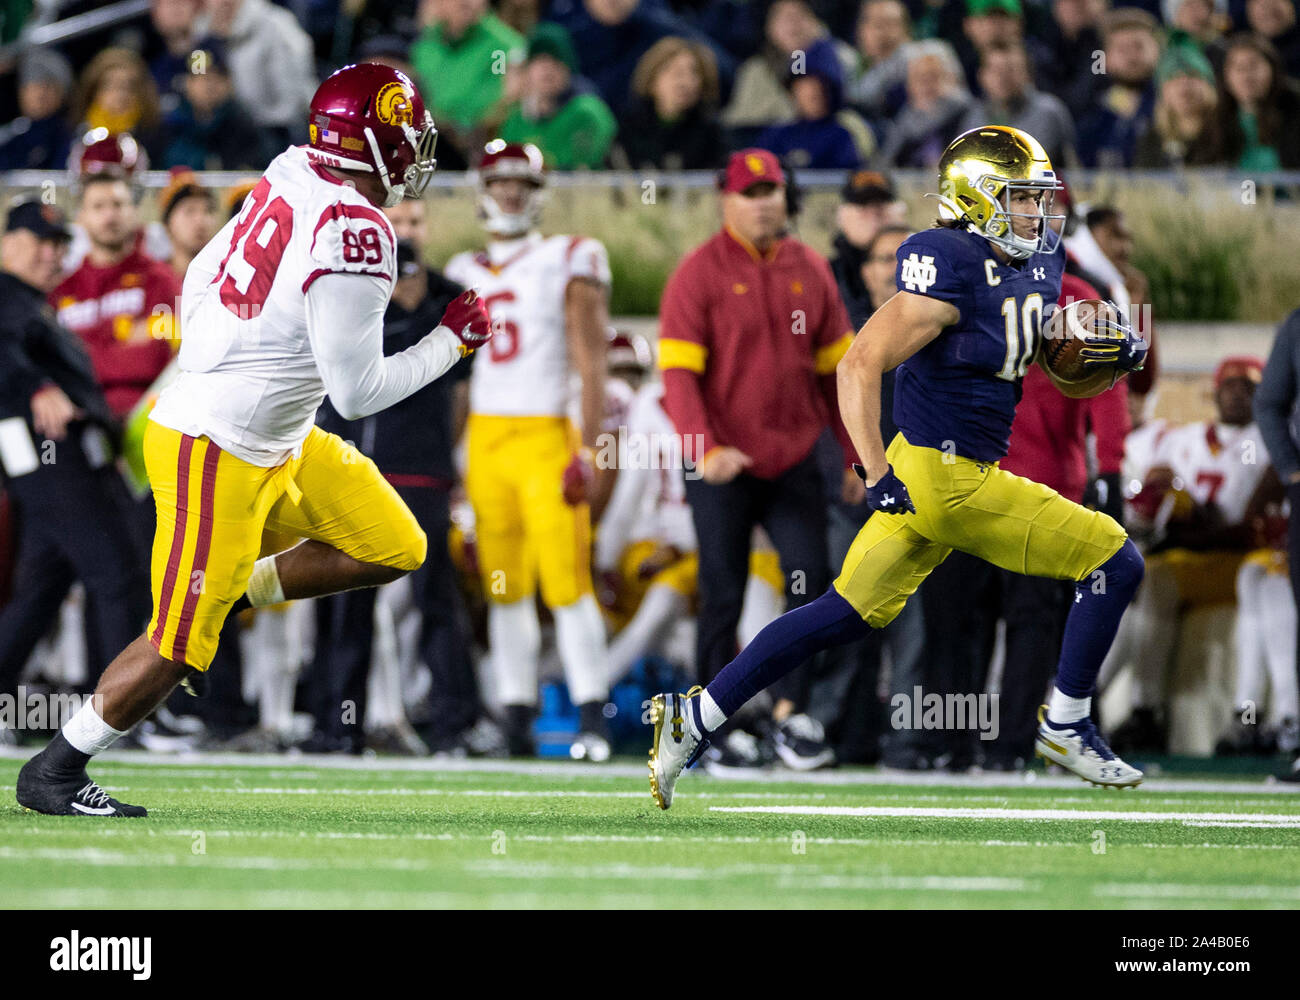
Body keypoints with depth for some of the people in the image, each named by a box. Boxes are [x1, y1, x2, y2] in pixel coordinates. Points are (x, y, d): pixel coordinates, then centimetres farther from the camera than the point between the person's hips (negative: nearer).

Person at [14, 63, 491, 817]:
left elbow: (201, 279, 10)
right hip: (217, 452, -9)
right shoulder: (355, 236, -26)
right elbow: (358, 390, -20)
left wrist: (212, 377, 24)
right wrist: (454, 341, -9)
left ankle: (235, 593, 18)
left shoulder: (291, 182, -1)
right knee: (179, 650, -1)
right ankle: (53, 774, 12)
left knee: (394, 550, 11)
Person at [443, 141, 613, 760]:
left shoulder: (568, 264, 0)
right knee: (504, 587, 4)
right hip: (484, 440, 4)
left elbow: (590, 366, -4)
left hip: (545, 436, -4)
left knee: (566, 583, -11)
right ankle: (516, 718, 8)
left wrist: (587, 451, -13)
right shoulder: (467, 274, 14)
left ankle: (592, 718, -9)